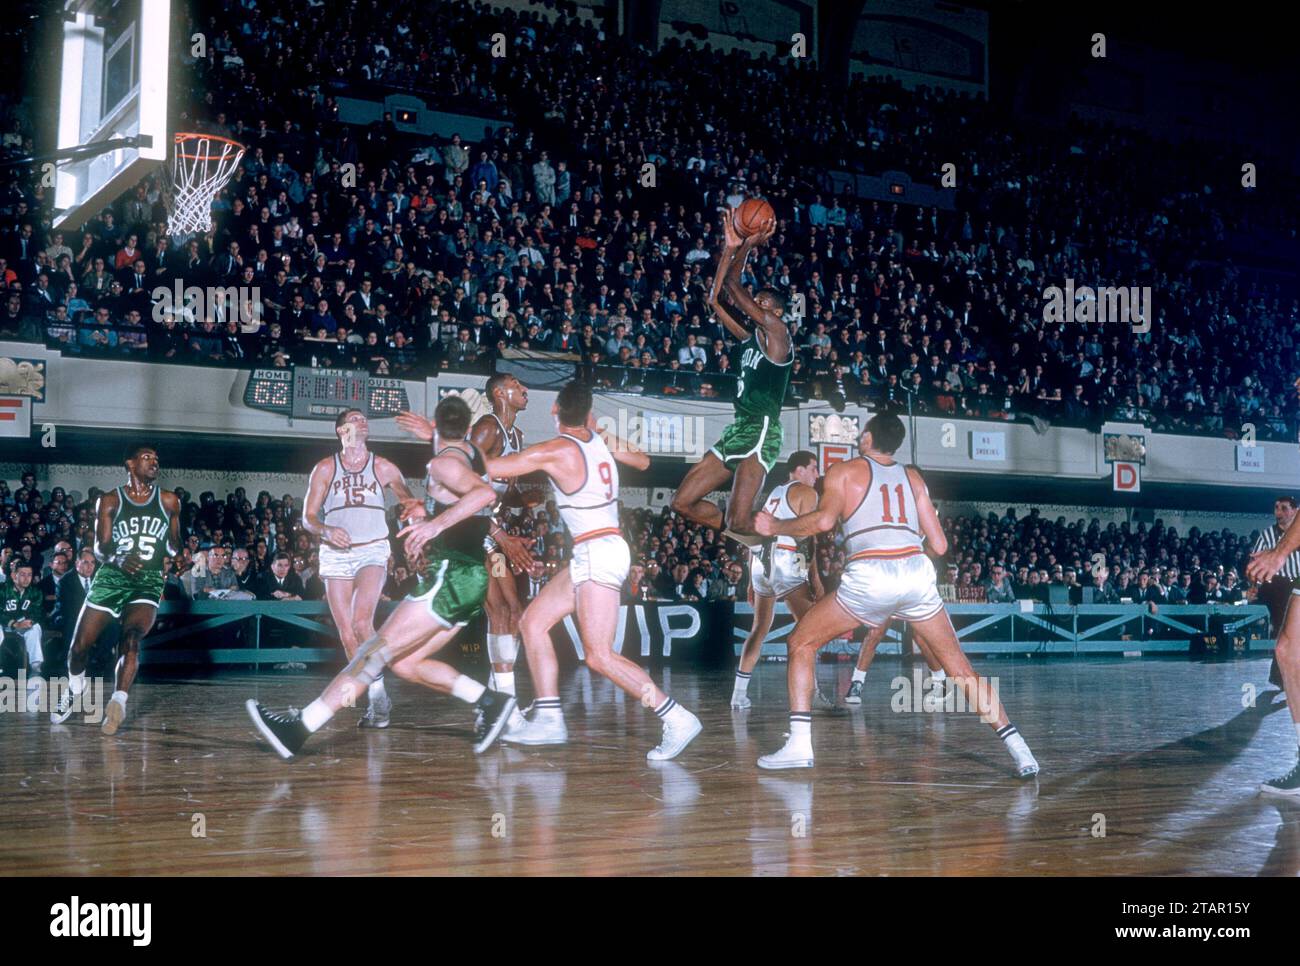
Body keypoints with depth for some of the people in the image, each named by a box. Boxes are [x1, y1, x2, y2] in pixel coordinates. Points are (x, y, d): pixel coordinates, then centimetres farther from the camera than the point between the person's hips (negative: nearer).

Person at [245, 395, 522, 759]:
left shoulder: (444, 463, -10)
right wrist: (427, 513, 23)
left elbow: (485, 494, -29)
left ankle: (301, 728, -17)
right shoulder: (474, 456, 16)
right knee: (405, 663, 10)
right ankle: (489, 702, 3)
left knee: (378, 650, -13)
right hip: (472, 579, 9)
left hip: (450, 575, -9)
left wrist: (437, 523, -34)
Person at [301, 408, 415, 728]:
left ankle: (378, 692, -14)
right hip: (336, 555, 1)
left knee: (361, 621, -24)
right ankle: (375, 701, 11)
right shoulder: (325, 469, 7)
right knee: (347, 634, -2)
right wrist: (327, 530, -16)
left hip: (372, 551, -1)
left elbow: (410, 503, 15)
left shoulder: (383, 467, 8)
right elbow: (308, 517, 4)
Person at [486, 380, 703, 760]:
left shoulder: (556, 451, -14)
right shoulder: (601, 440, 6)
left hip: (597, 554, -9)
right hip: (598, 553, 9)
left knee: (600, 656, -10)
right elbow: (642, 461, 25)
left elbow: (489, 468, -14)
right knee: (533, 621, 13)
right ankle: (548, 720, 12)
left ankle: (677, 719, -11)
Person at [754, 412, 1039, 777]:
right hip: (917, 572, 3)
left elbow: (824, 520, -5)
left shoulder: (844, 470, 13)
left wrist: (776, 527, 10)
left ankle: (799, 744, 4)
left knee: (801, 643, 14)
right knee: (960, 667, 15)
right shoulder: (912, 476, 22)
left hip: (869, 576, -3)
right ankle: (1019, 750, 8)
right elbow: (939, 545, 17)